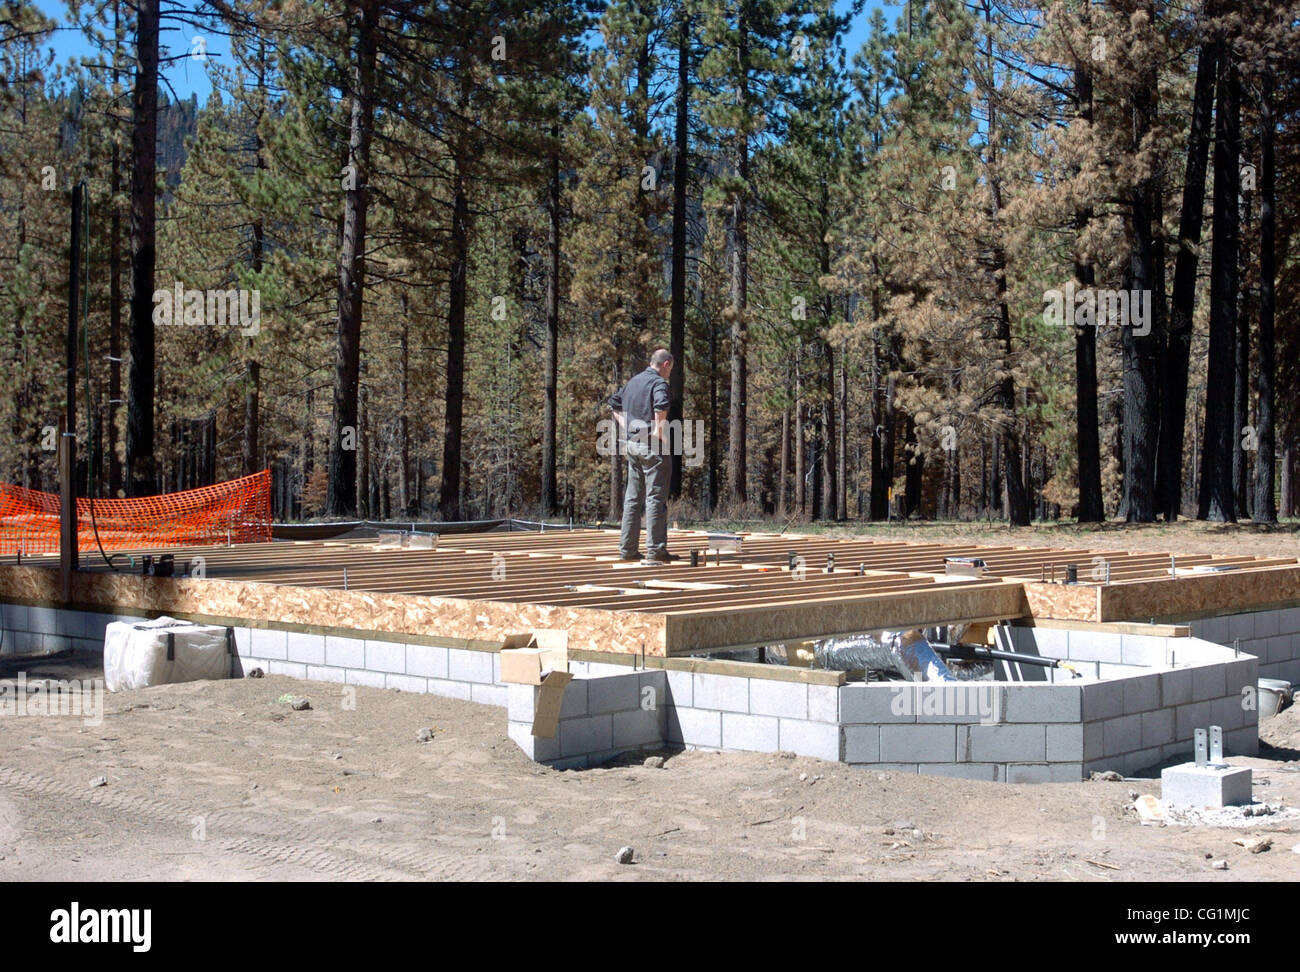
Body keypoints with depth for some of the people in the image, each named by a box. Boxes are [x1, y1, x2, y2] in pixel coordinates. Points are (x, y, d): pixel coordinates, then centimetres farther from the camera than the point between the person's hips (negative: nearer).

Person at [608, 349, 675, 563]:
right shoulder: (659, 383, -10)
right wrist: (662, 432, -18)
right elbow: (660, 408, -28)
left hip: (632, 443, 8)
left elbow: (615, 406, 24)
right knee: (655, 497, -5)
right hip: (652, 446, -8)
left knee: (632, 497, 11)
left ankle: (627, 549, 12)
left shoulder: (632, 382, 15)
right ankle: (655, 549, -6)